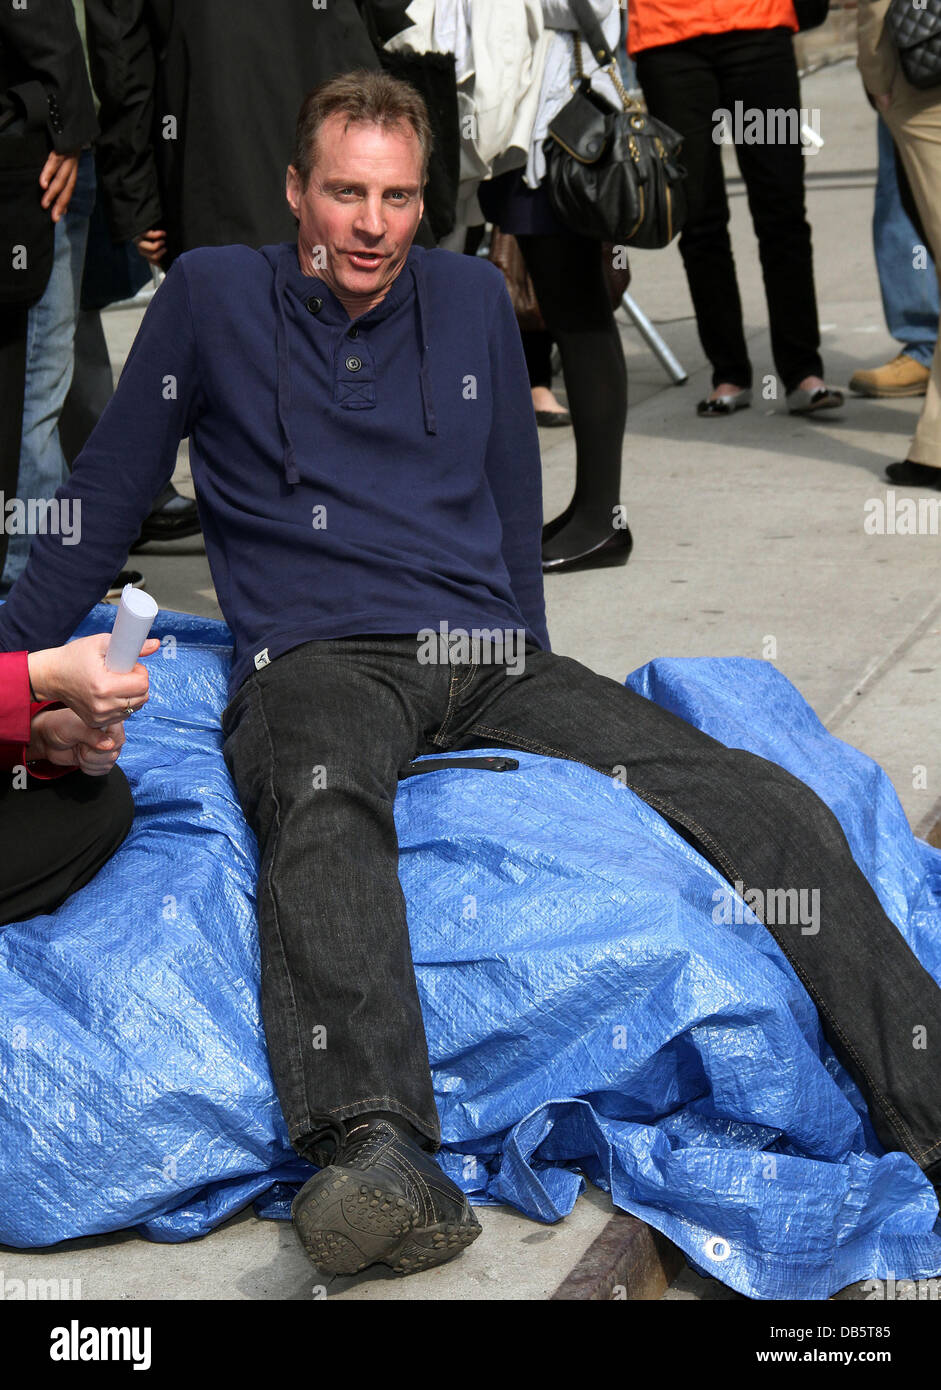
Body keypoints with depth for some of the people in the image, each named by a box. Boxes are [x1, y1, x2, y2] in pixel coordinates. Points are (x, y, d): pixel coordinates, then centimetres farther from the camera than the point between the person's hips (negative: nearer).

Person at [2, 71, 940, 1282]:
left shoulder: (472, 297, 19)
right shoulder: (212, 296, 11)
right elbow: (103, 503, 16)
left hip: (491, 661, 4)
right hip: (316, 661, -4)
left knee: (775, 811, -19)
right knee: (325, 814, -43)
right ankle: (379, 1159, -64)